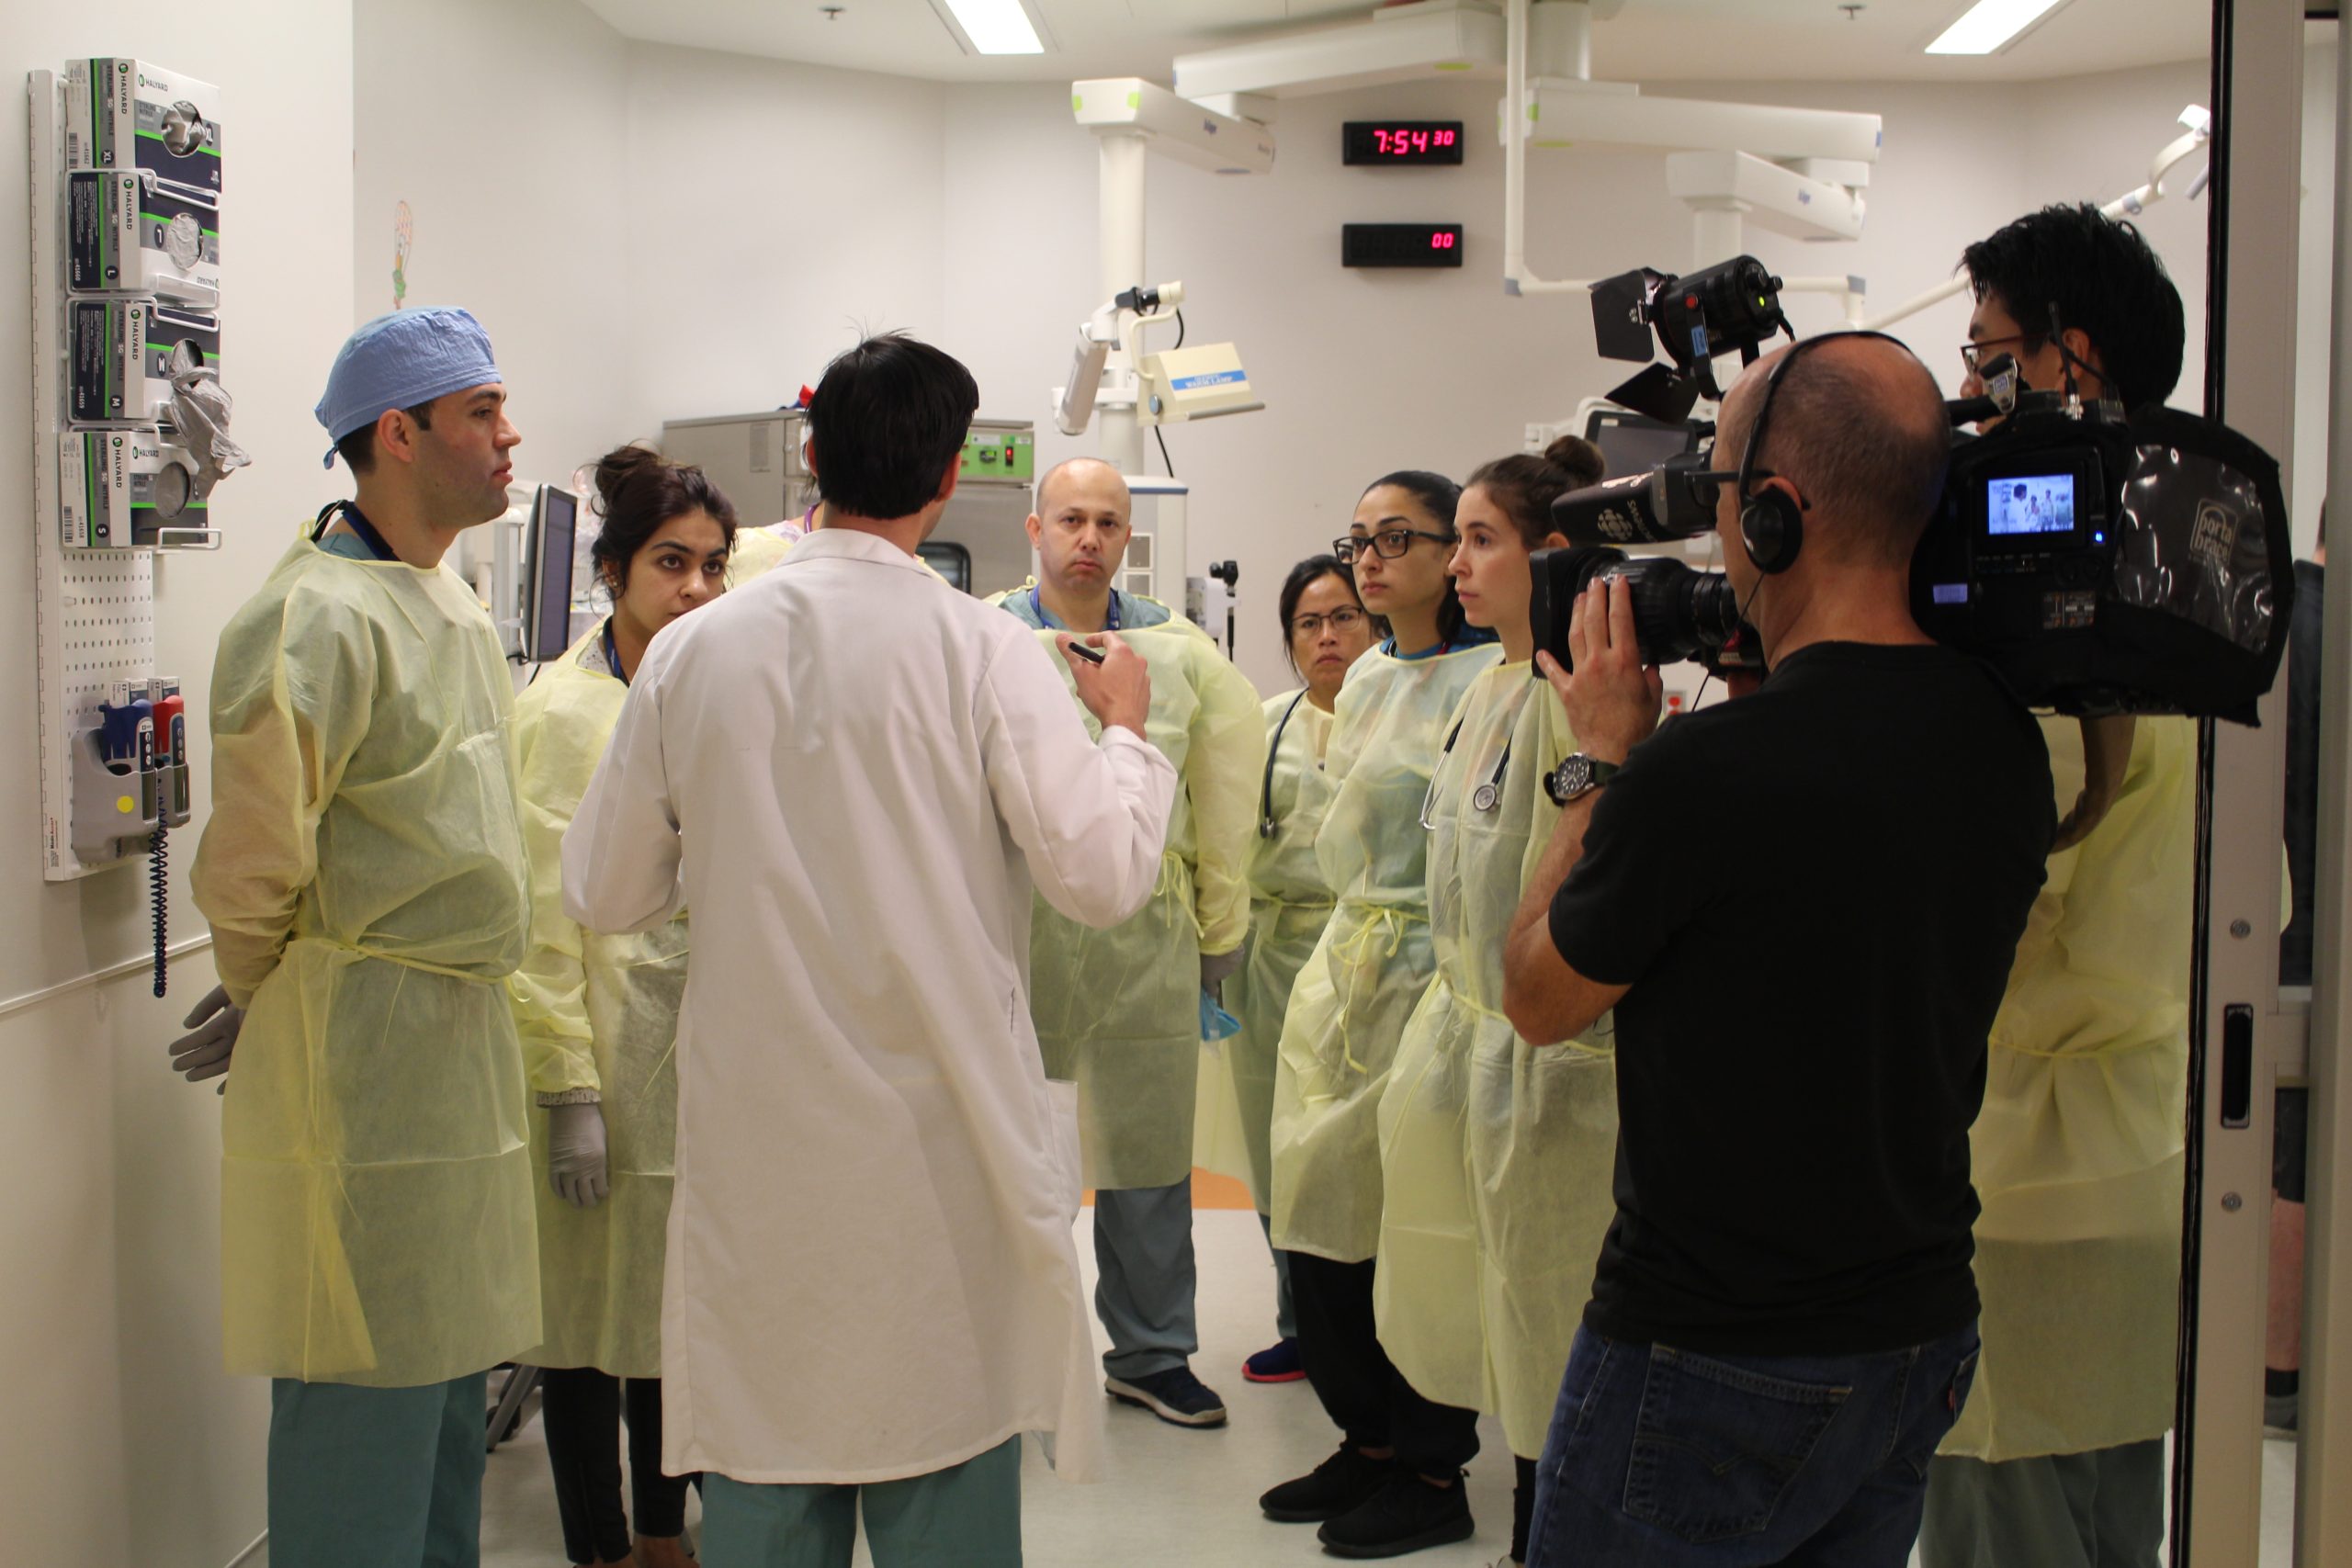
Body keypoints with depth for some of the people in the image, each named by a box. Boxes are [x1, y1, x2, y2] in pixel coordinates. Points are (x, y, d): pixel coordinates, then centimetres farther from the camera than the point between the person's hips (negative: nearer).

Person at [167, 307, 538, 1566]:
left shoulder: (455, 610, 13)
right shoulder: (318, 620, -18)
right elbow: (251, 860, -15)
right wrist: (263, 1002, 2)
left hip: (463, 1035, 9)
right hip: (360, 1041, -9)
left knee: (447, 1388, 18)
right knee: (365, 1401, -1)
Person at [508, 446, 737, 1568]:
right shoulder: (562, 710, -11)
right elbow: (542, 920, -14)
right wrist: (570, 1090, -17)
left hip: (709, 1046, 6)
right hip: (610, 1050, -6)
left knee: (681, 1304, 15)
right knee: (591, 1311, 5)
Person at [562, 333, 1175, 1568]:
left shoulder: (691, 651, -1)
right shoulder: (981, 652, -11)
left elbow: (603, 893, 5)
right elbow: (1104, 875, -12)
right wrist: (1124, 726, 5)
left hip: (754, 1149, 3)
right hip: (935, 1137, -3)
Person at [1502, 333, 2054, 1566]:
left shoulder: (1700, 772, -25)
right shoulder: (2007, 739, -2)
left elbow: (1538, 999, -7)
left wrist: (1602, 759, 1)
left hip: (1712, 1366, -7)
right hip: (1924, 1343, 7)